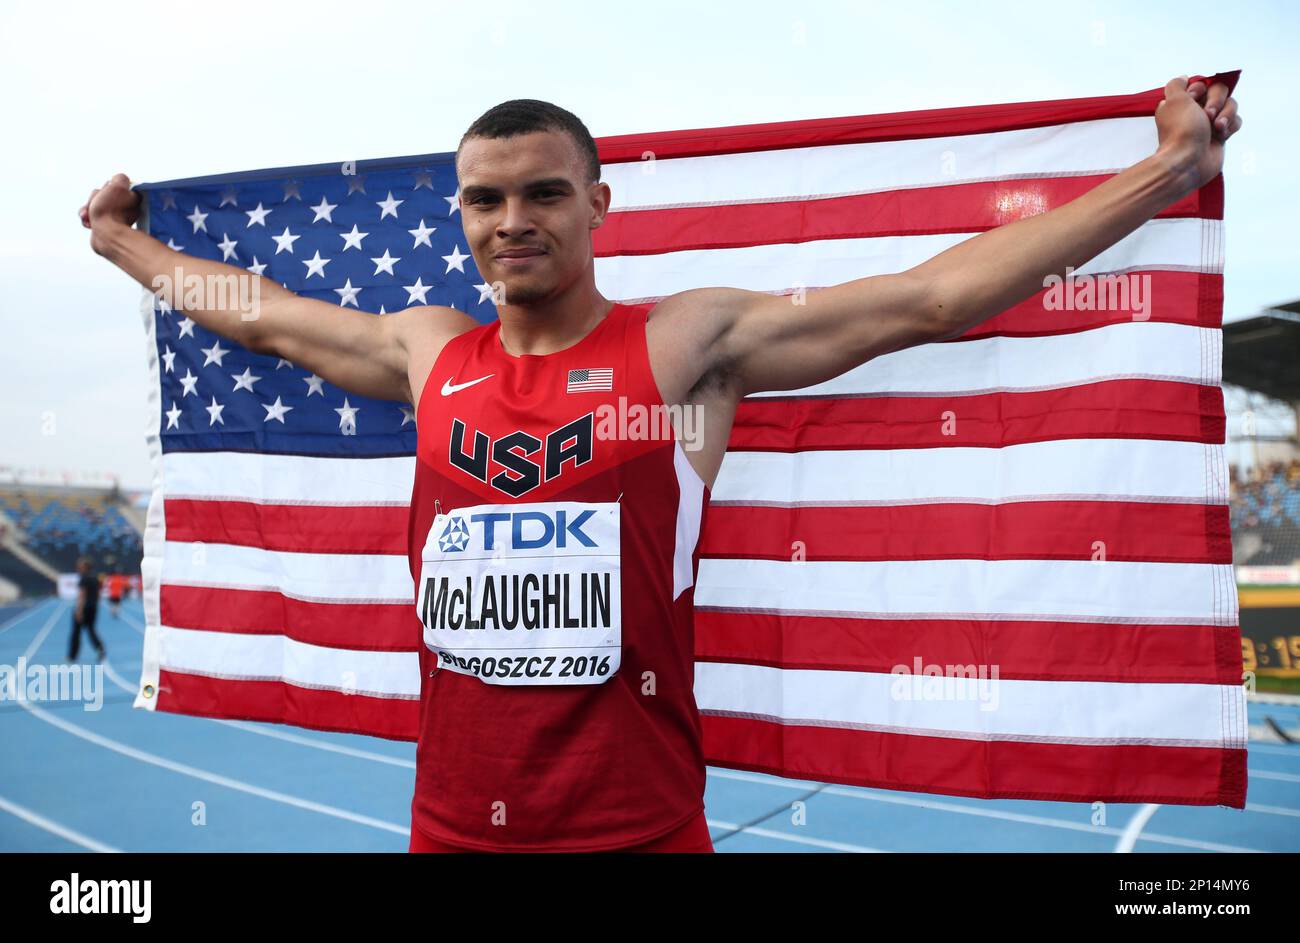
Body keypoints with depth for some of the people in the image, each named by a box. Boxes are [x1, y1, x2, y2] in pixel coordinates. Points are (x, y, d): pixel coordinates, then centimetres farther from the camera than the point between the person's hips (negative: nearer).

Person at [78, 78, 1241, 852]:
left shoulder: (690, 340, -6)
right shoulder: (426, 352, 7)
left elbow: (934, 296, -7)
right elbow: (256, 313, 23)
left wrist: (1168, 169, -7)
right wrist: (122, 239, 34)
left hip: (637, 820, -3)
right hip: (452, 818, 4)